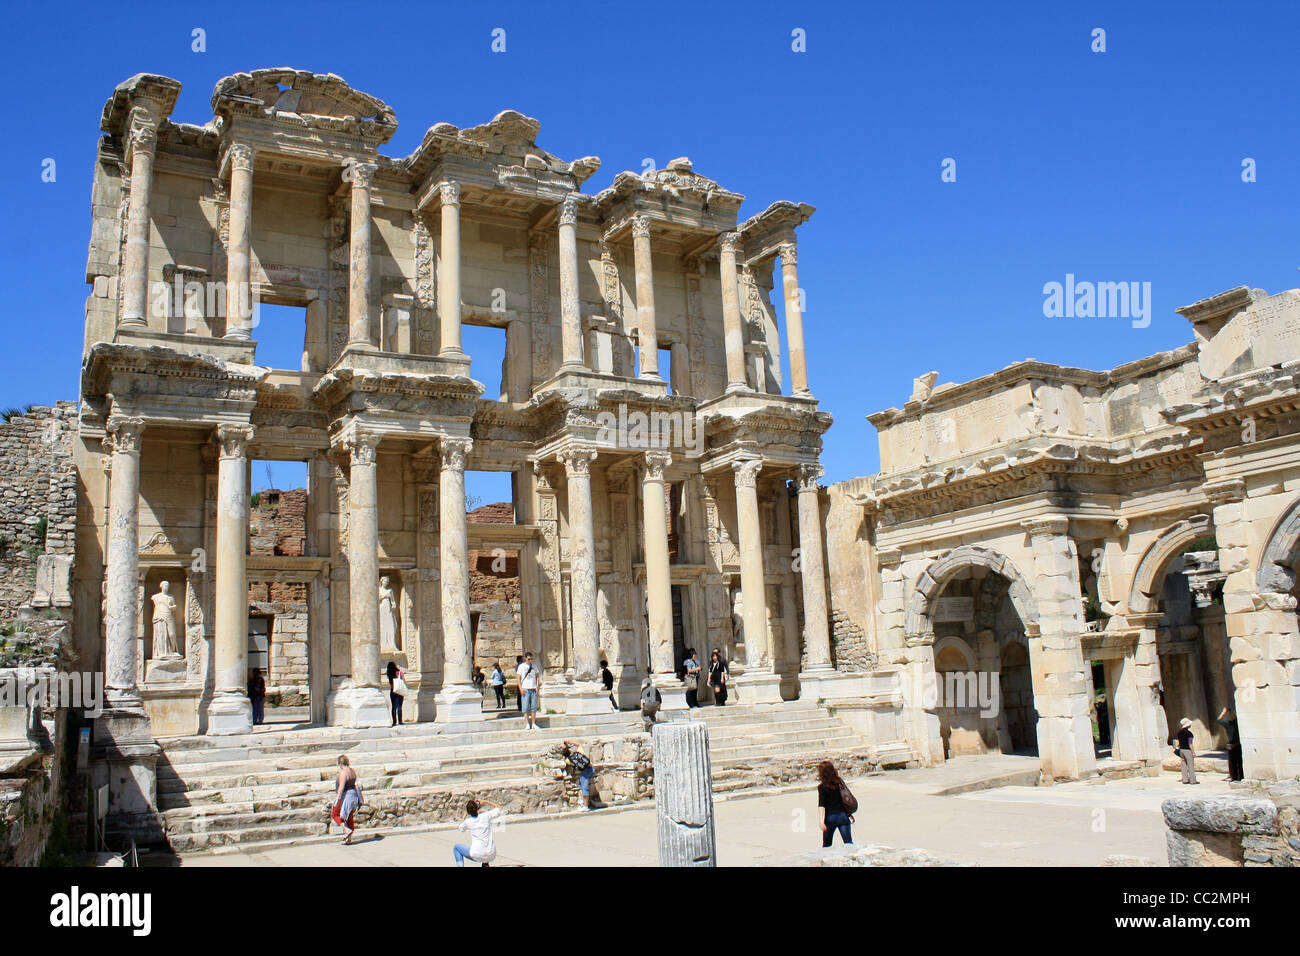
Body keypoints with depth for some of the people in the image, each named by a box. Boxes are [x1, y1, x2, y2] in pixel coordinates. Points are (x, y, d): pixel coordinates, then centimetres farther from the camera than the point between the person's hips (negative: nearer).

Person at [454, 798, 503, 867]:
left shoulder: (468, 821, -2)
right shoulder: (486, 815, -2)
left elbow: (461, 829, 22)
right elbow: (499, 810, 18)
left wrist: (465, 815, 27)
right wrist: (485, 802, 18)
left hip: (477, 857, -3)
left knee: (456, 847, 20)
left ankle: (460, 865, 3)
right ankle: (486, 864, 23)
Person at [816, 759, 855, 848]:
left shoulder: (822, 787, -9)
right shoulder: (840, 782, 3)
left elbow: (821, 805, -15)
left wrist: (822, 821, -19)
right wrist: (849, 813, 21)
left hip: (830, 817, -3)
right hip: (843, 815, 3)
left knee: (826, 845, 12)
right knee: (848, 842, 3)